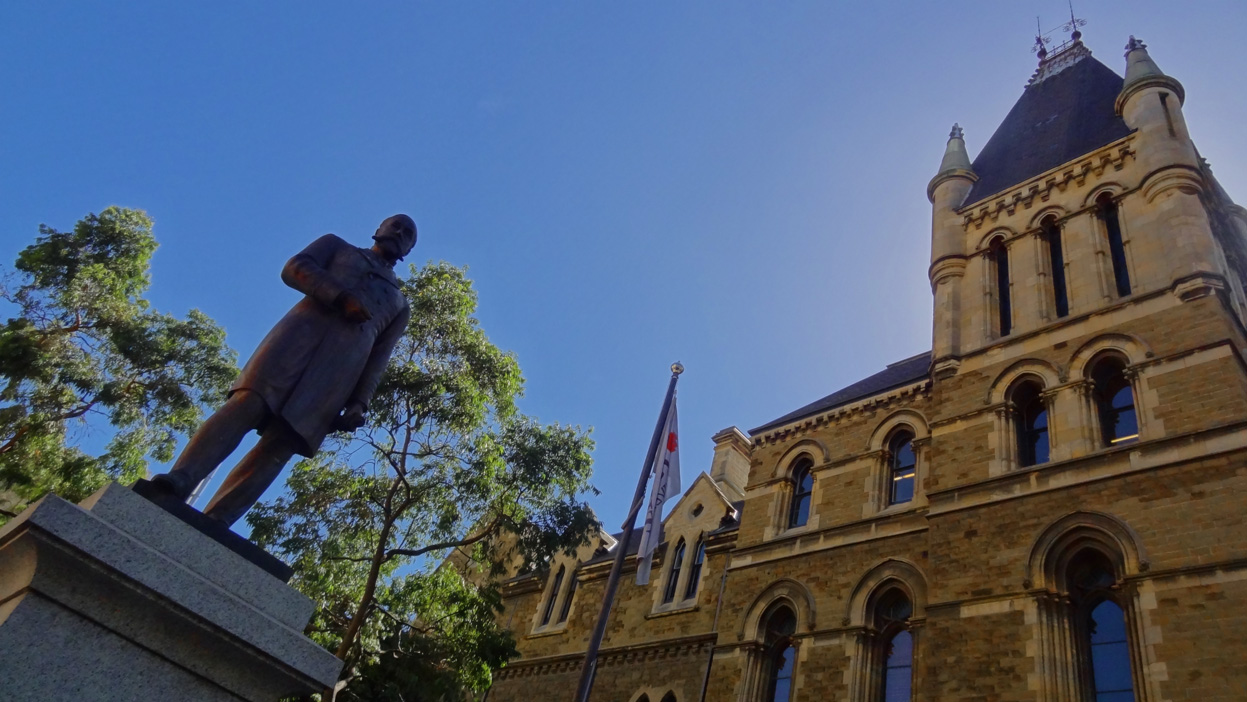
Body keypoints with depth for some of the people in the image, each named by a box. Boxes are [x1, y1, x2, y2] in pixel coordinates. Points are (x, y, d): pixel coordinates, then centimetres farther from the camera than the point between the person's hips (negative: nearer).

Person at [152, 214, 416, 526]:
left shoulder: (400, 306, 32)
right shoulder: (337, 246, 28)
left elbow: (378, 359, 17)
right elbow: (294, 268, 8)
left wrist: (358, 403, 1)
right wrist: (342, 297, -8)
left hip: (342, 369, 1)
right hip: (305, 331, -1)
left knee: (281, 446, -15)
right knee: (248, 404, -23)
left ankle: (209, 525, -25)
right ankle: (176, 483, -31)